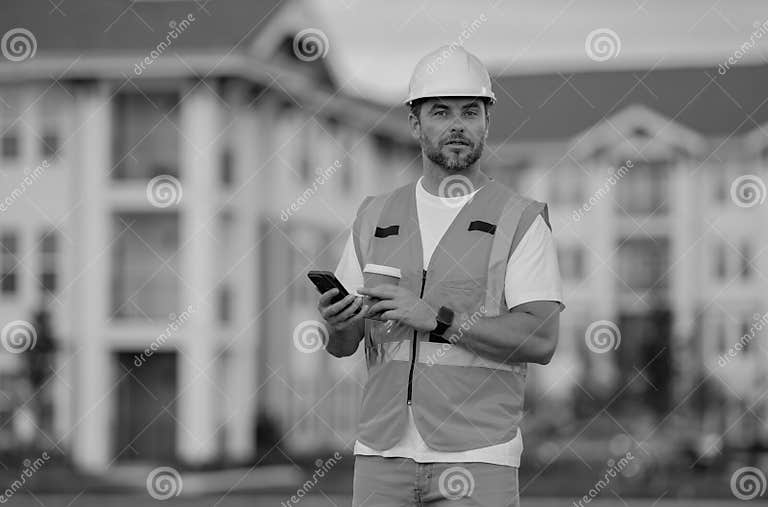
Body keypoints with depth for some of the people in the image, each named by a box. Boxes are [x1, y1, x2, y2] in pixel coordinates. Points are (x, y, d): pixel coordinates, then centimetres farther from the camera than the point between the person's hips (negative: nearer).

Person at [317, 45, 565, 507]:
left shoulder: (522, 220, 0)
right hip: (383, 454, 4)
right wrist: (339, 322, -10)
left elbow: (541, 340, -11)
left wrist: (437, 317, -19)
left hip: (477, 461, -3)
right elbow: (343, 346, 13)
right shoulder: (375, 217, 13)